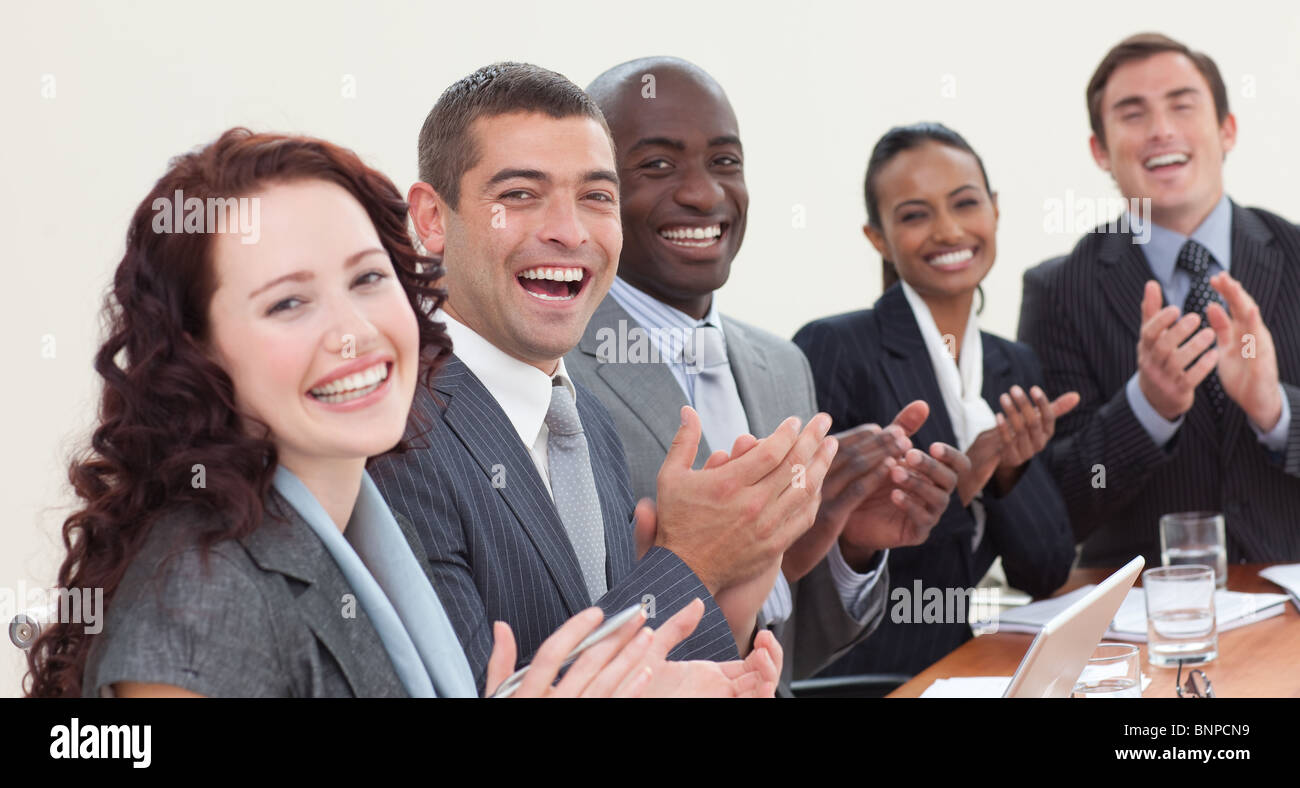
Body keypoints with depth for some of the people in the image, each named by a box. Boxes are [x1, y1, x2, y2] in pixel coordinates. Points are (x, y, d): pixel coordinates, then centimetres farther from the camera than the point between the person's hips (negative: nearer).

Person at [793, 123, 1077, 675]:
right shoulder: (831, 350, -7)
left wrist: (1011, 471, -9)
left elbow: (1047, 576, 8)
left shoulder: (1017, 369, 11)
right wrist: (953, 483, -18)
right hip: (852, 676, -6)